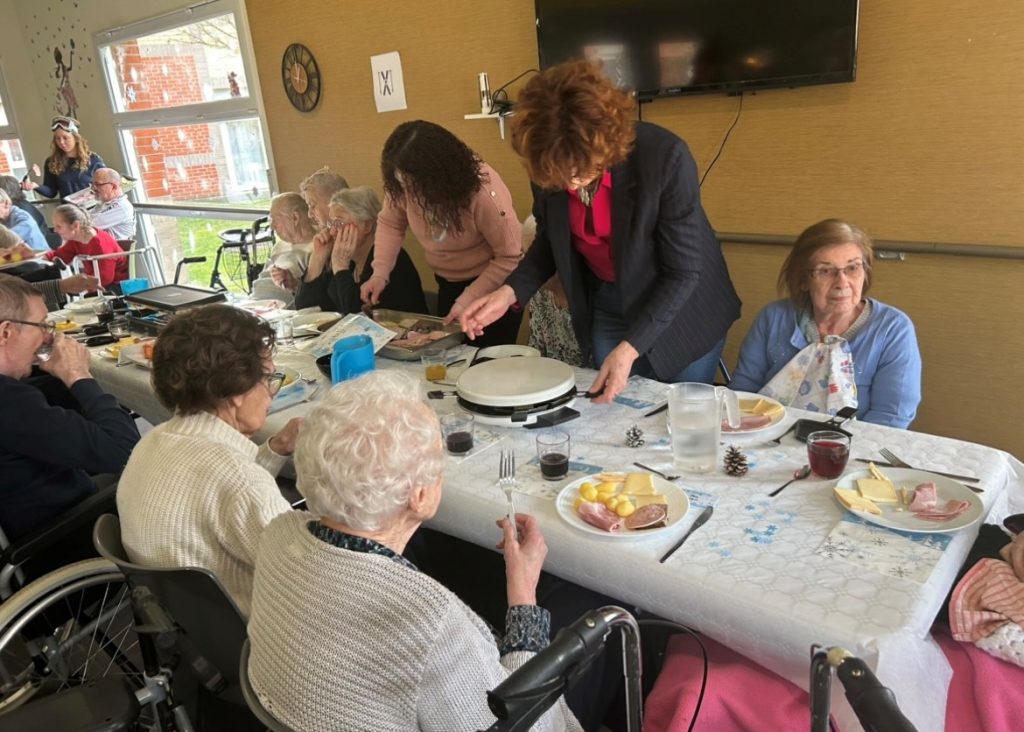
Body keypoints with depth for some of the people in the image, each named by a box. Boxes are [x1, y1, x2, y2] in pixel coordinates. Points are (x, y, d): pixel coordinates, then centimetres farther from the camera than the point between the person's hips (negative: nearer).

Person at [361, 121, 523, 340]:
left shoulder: (482, 192, -31)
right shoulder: (403, 184, -19)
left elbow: (510, 258, -24)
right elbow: (390, 223, -1)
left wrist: (467, 300, -28)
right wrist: (380, 273, -15)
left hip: (495, 285, -5)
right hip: (448, 284, 5)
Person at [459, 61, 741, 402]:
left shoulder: (665, 157, -30)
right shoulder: (548, 163, -17)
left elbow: (682, 272, -23)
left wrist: (629, 348, -31)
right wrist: (510, 291, -15)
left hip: (680, 309, -3)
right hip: (605, 308, 4)